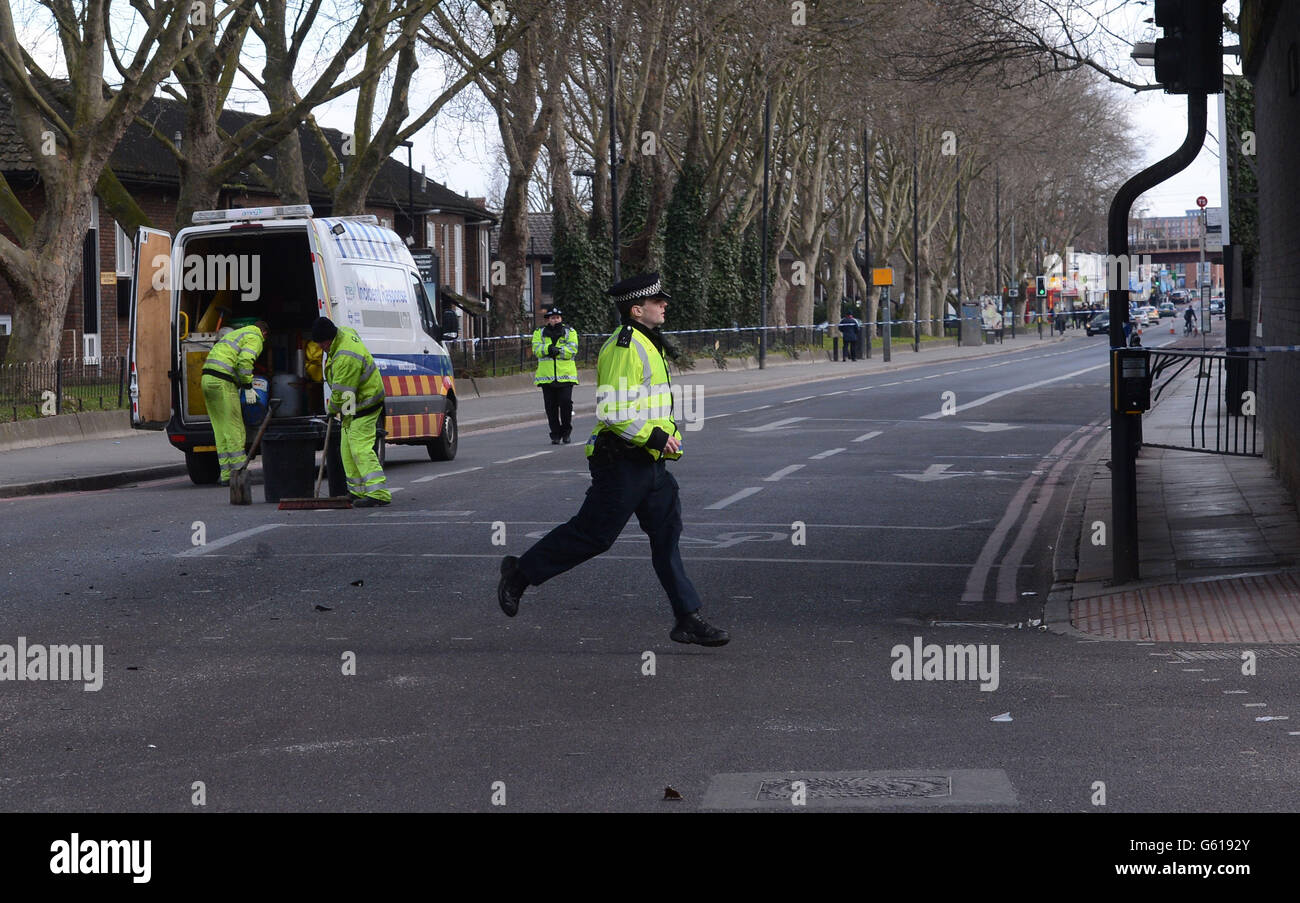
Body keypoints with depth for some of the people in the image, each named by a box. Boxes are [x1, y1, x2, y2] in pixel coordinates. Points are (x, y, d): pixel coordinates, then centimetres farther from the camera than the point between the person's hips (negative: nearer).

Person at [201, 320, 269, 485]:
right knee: (234, 429, -5)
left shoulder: (233, 334, 31)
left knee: (220, 429, 10)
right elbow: (245, 361, -15)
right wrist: (248, 387, -9)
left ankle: (226, 475, 10)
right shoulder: (255, 338, 2)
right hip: (222, 382, -9)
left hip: (207, 379, 9)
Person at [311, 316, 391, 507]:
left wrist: (331, 408, -4)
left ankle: (378, 493, -23)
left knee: (361, 448, -17)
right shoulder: (343, 333, 2)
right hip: (353, 407, 11)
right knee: (347, 450, 14)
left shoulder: (346, 358, -30)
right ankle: (358, 491, 20)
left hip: (363, 406, -11)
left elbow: (342, 393, -24)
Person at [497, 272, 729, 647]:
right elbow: (613, 411, -24)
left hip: (650, 462, 10)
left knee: (667, 534, 6)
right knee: (592, 534, -3)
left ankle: (687, 619, 6)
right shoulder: (624, 347, -17)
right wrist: (654, 437, -22)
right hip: (622, 462, -10)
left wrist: (668, 435, 19)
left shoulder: (647, 345, 16)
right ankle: (520, 573, 13)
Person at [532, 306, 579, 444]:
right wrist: (549, 348, -23)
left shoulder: (570, 332, 7)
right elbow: (536, 349, -5)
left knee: (566, 403, -9)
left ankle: (566, 432, 8)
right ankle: (555, 435, 12)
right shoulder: (539, 333, 10)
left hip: (565, 375, -1)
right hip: (547, 376, 1)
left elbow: (572, 350, -7)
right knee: (551, 407, 3)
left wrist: (558, 350, -20)